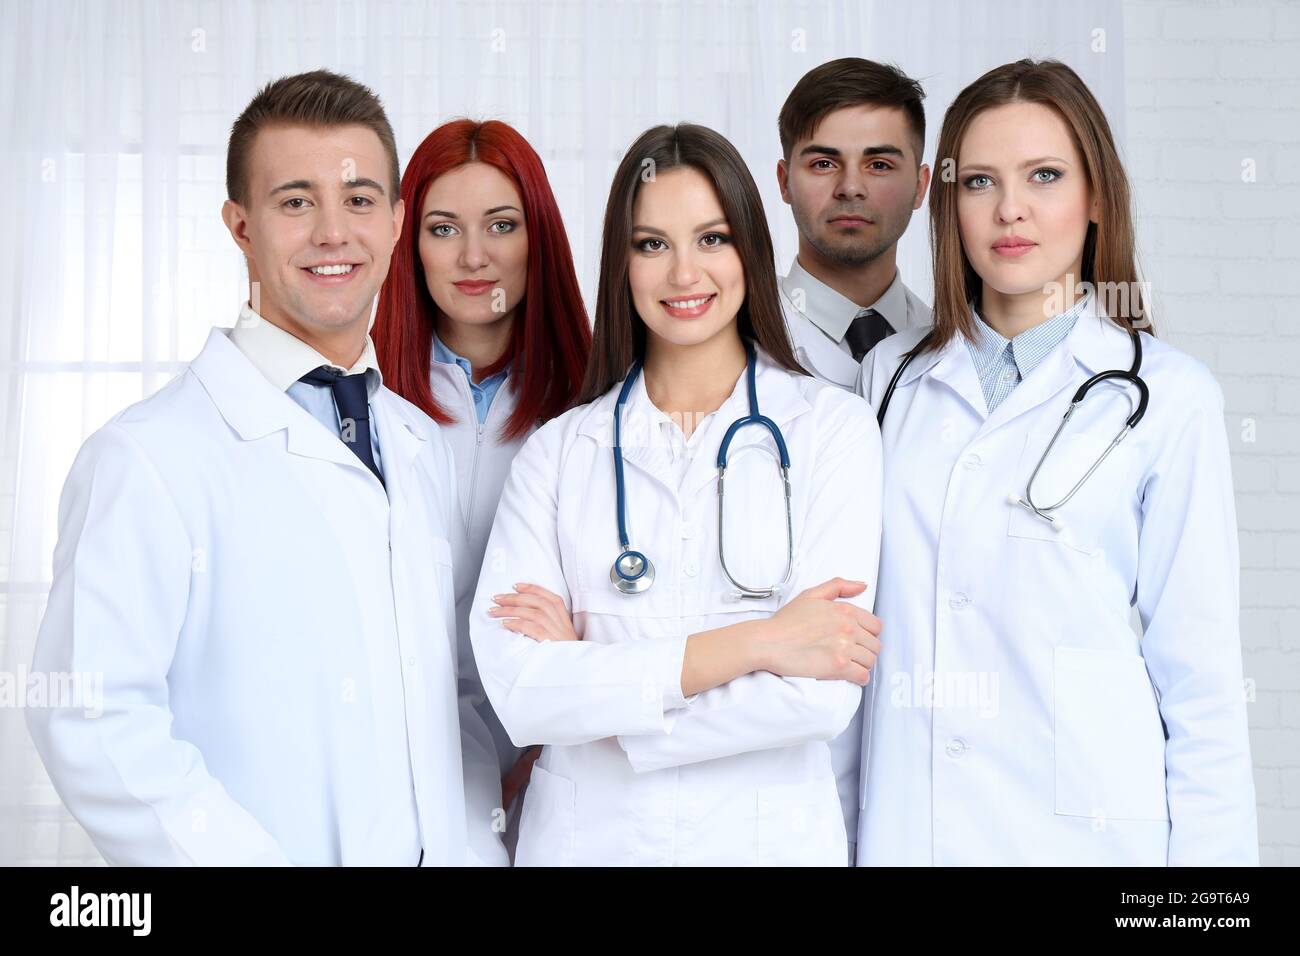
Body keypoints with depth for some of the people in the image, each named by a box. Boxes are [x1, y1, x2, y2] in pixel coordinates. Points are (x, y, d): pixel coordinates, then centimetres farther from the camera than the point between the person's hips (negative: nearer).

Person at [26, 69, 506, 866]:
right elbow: (94, 725, -20)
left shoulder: (425, 449, 6)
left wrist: (477, 844, -2)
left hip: (447, 853, 6)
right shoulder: (147, 457, -15)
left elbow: (451, 688, 11)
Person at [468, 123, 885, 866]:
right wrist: (751, 644, -18)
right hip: (585, 835, 1)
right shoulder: (559, 449, 0)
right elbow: (515, 687, -13)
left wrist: (591, 680, -11)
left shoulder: (833, 427, -5)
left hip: (770, 832, -1)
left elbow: (823, 695, -15)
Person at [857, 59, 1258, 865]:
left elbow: (1198, 670, -3)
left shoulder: (1168, 395, -5)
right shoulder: (894, 375, 5)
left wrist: (1211, 850, -6)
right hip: (904, 820, 3)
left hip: (1085, 824, -3)